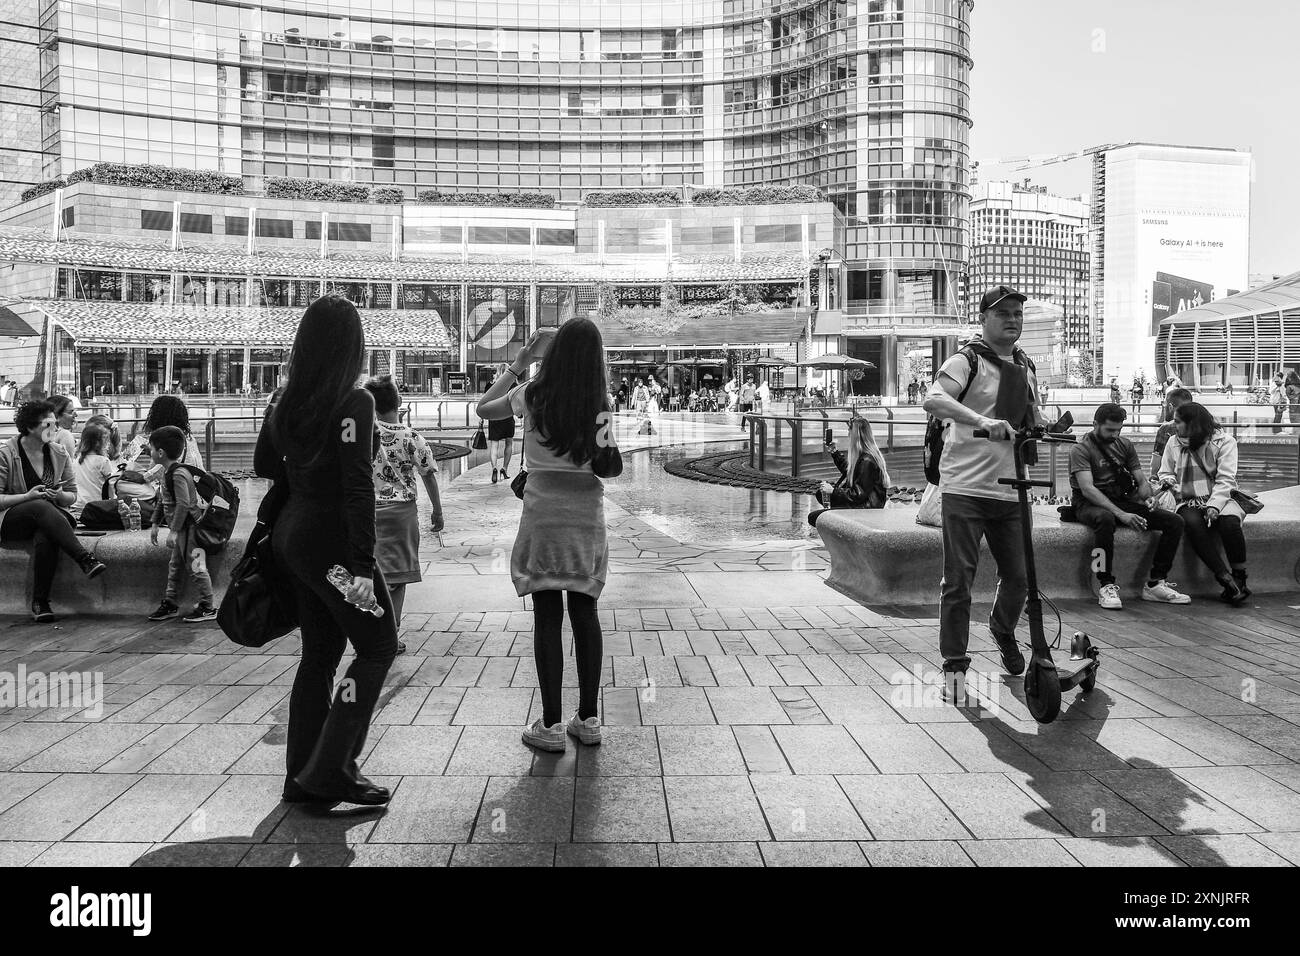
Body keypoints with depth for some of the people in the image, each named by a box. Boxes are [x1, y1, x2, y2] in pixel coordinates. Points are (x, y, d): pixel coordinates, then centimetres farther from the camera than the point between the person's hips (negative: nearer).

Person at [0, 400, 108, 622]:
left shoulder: (59, 454, 7)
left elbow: (72, 495, 12)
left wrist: (60, 495, -11)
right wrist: (28, 496, -20)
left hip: (48, 517, 3)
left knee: (45, 538, -35)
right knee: (41, 507, -38)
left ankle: (40, 603, -30)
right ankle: (84, 559, -47)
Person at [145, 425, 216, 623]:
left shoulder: (178, 474, -19)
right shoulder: (167, 473, 13)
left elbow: (183, 504, -25)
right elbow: (164, 502, 22)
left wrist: (174, 531, -25)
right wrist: (155, 524, 19)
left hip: (189, 527, -10)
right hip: (182, 529, 10)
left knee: (195, 567, -5)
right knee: (175, 566, 16)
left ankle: (207, 608, 2)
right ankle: (170, 604, 26)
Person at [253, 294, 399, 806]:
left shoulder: (285, 400, 5)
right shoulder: (353, 402, -16)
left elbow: (264, 464, 17)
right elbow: (358, 486, -21)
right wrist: (363, 564, -22)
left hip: (291, 534, 8)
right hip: (329, 538, -8)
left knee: (320, 651, 15)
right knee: (377, 646, 4)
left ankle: (301, 775, 22)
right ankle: (330, 769, 2)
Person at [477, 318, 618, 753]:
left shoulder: (532, 395, -4)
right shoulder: (600, 405, 0)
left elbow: (483, 408, 14)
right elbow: (611, 468, 3)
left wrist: (518, 363, 14)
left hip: (543, 510, -2)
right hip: (587, 510, 2)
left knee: (547, 614, 1)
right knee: (584, 611, 9)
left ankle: (551, 724, 5)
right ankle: (588, 718, 16)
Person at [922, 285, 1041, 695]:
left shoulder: (1026, 368, 16)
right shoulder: (968, 360, -7)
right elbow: (933, 399, -26)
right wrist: (982, 421, -40)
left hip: (1010, 491, 6)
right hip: (965, 489, -6)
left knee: (1018, 577, 12)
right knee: (959, 581, -3)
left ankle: (1003, 629, 43)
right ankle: (954, 666, 8)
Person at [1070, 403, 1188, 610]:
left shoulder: (1124, 445, 13)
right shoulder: (1081, 449, -9)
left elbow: (1141, 480, 12)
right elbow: (1087, 489, -22)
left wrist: (1149, 495, -13)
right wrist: (1121, 514, -31)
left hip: (1121, 501, 7)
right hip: (1090, 505, -6)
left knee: (1175, 522, -10)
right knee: (1105, 519, -42)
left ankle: (1155, 583, -8)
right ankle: (1107, 586, -34)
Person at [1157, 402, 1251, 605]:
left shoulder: (1224, 441, 1)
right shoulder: (1173, 443, 12)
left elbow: (1225, 480, -6)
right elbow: (1165, 472, 22)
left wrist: (1214, 505, -20)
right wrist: (1169, 482, -3)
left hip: (1220, 498, -2)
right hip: (1189, 503, 2)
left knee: (1229, 521, -35)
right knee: (1192, 523, -34)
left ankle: (1240, 579, -22)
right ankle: (1225, 579, -32)